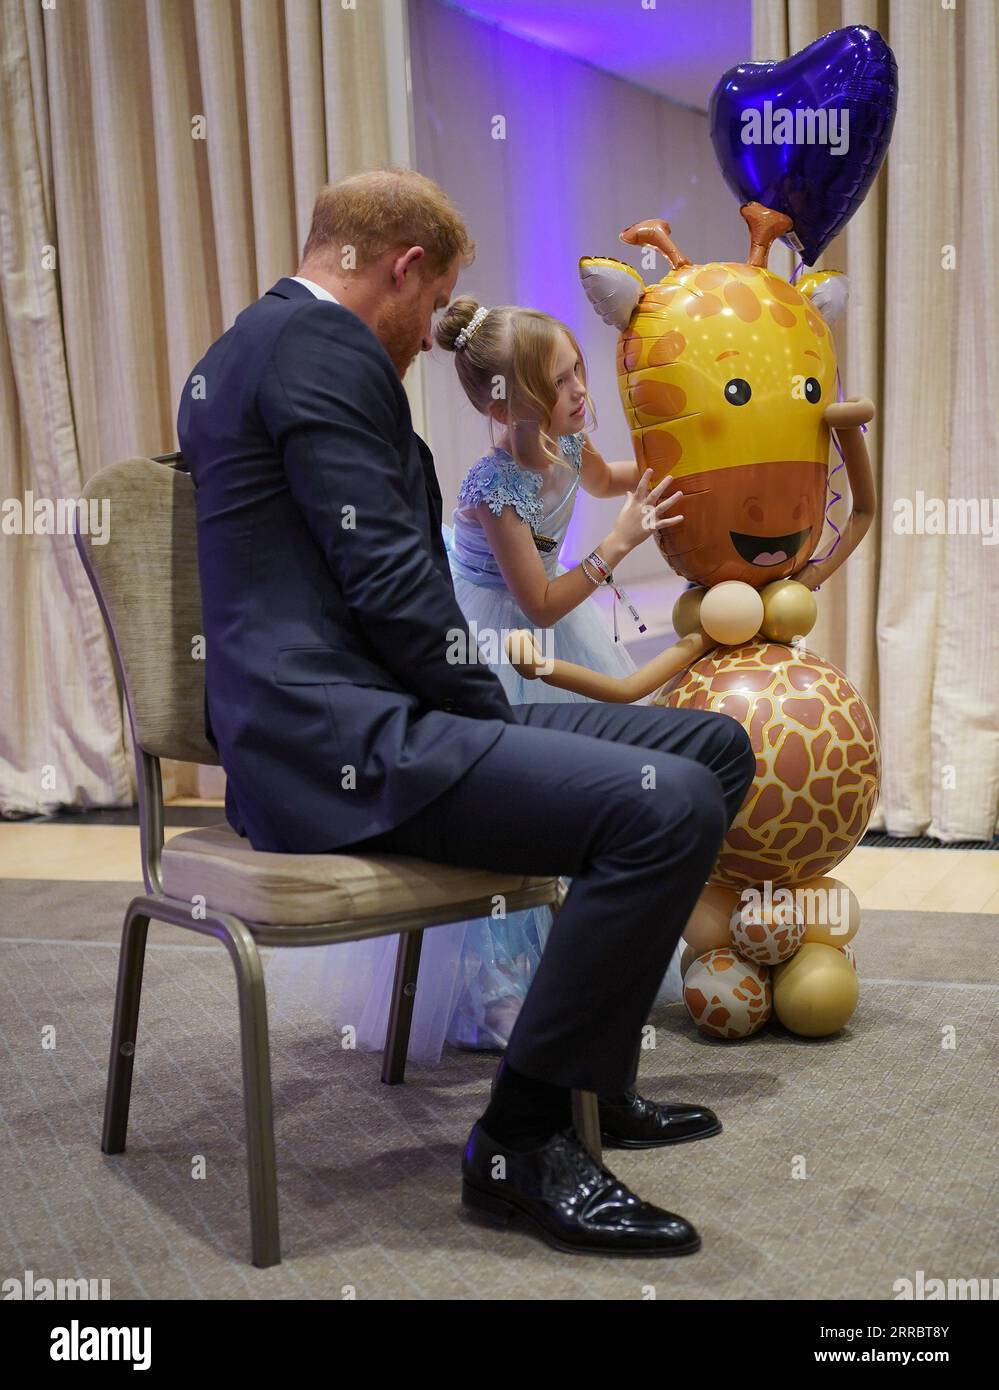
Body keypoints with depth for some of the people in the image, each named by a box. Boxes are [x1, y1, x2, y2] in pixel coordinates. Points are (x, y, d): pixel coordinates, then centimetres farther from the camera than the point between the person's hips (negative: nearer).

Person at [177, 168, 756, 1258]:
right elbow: (389, 576, -17)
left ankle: (591, 1074, 18)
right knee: (667, 806, -28)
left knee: (714, 747, 10)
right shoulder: (322, 340, -9)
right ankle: (522, 1142, -13)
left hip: (326, 717, 11)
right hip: (342, 745, -11)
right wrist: (501, 722, -4)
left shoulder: (238, 350, 24)